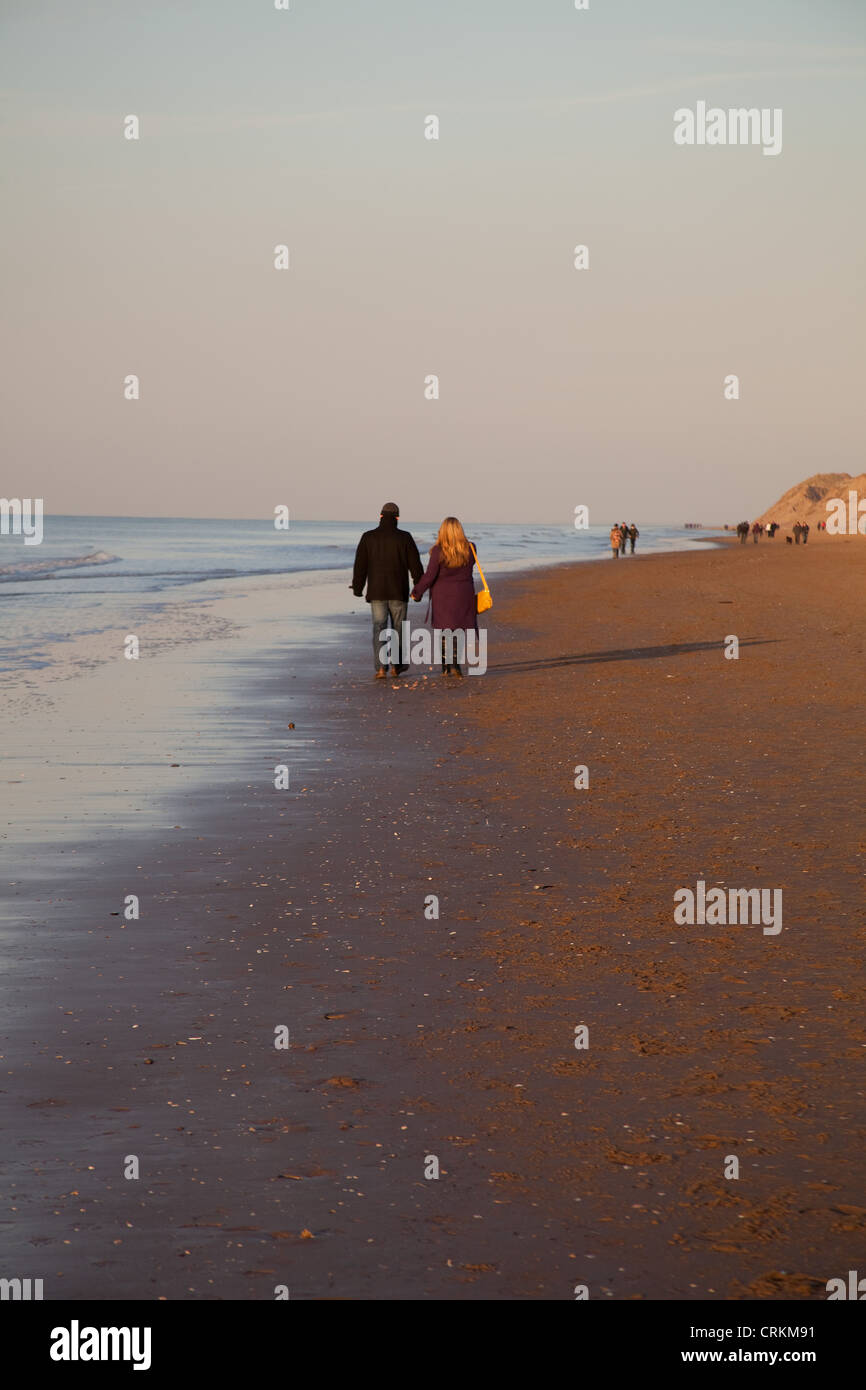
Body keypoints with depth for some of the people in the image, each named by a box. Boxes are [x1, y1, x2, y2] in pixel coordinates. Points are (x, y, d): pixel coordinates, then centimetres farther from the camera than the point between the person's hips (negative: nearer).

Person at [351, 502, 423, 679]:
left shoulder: (368, 537, -1)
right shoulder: (404, 538, -3)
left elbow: (360, 565, 2)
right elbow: (415, 565, -1)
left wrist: (357, 588, 12)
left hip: (376, 592, 0)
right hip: (399, 592, 0)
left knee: (379, 628, 1)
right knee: (398, 628, 14)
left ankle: (381, 668, -13)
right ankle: (396, 665, 24)